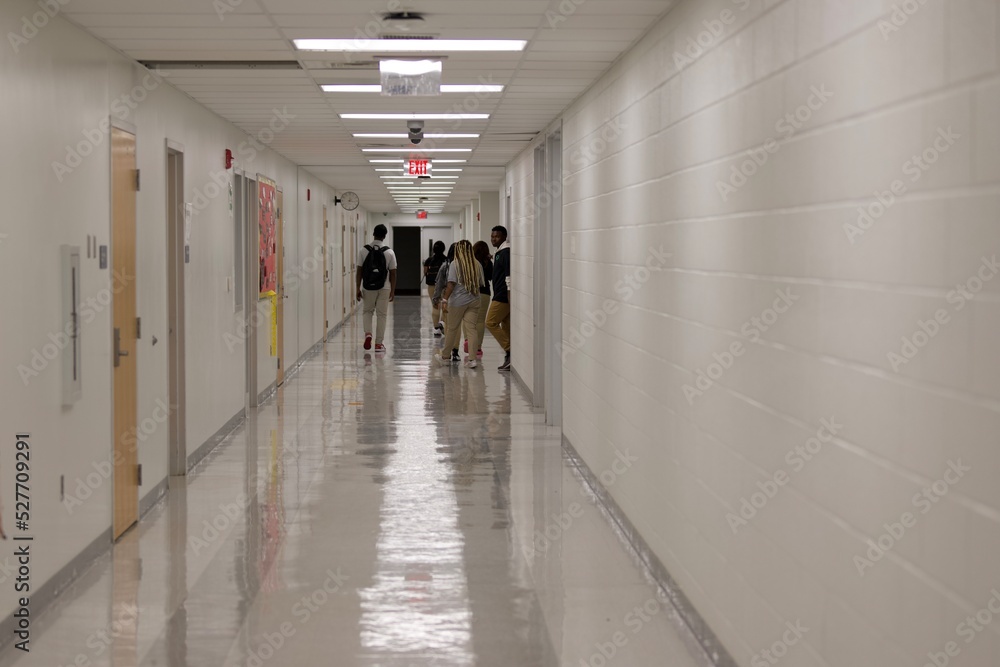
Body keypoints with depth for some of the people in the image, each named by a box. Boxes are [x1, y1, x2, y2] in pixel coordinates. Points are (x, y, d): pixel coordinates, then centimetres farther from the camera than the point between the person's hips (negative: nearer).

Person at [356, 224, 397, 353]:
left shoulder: (363, 251, -5)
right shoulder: (389, 252, -5)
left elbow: (359, 271, -3)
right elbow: (393, 273, -3)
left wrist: (358, 288, 4)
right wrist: (393, 291, 5)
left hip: (368, 287, 1)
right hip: (384, 288, -1)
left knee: (368, 311, 20)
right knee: (382, 314, 7)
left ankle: (368, 333, -3)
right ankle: (378, 343, 8)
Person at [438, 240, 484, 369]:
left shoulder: (455, 264, -9)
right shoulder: (477, 265, 3)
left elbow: (451, 284, -14)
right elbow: (480, 283, 10)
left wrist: (445, 298, -11)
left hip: (458, 301, -3)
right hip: (474, 301, 3)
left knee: (452, 328, 10)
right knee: (471, 329, 2)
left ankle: (445, 355, 25)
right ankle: (472, 358, -6)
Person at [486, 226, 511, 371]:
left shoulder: (506, 252, -12)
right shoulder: (499, 253, 19)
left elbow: (509, 273, -20)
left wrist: (509, 292, -24)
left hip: (503, 295, -10)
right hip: (501, 295, 10)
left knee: (491, 323, -8)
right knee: (506, 326, 8)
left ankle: (509, 351, -10)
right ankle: (510, 358, 8)